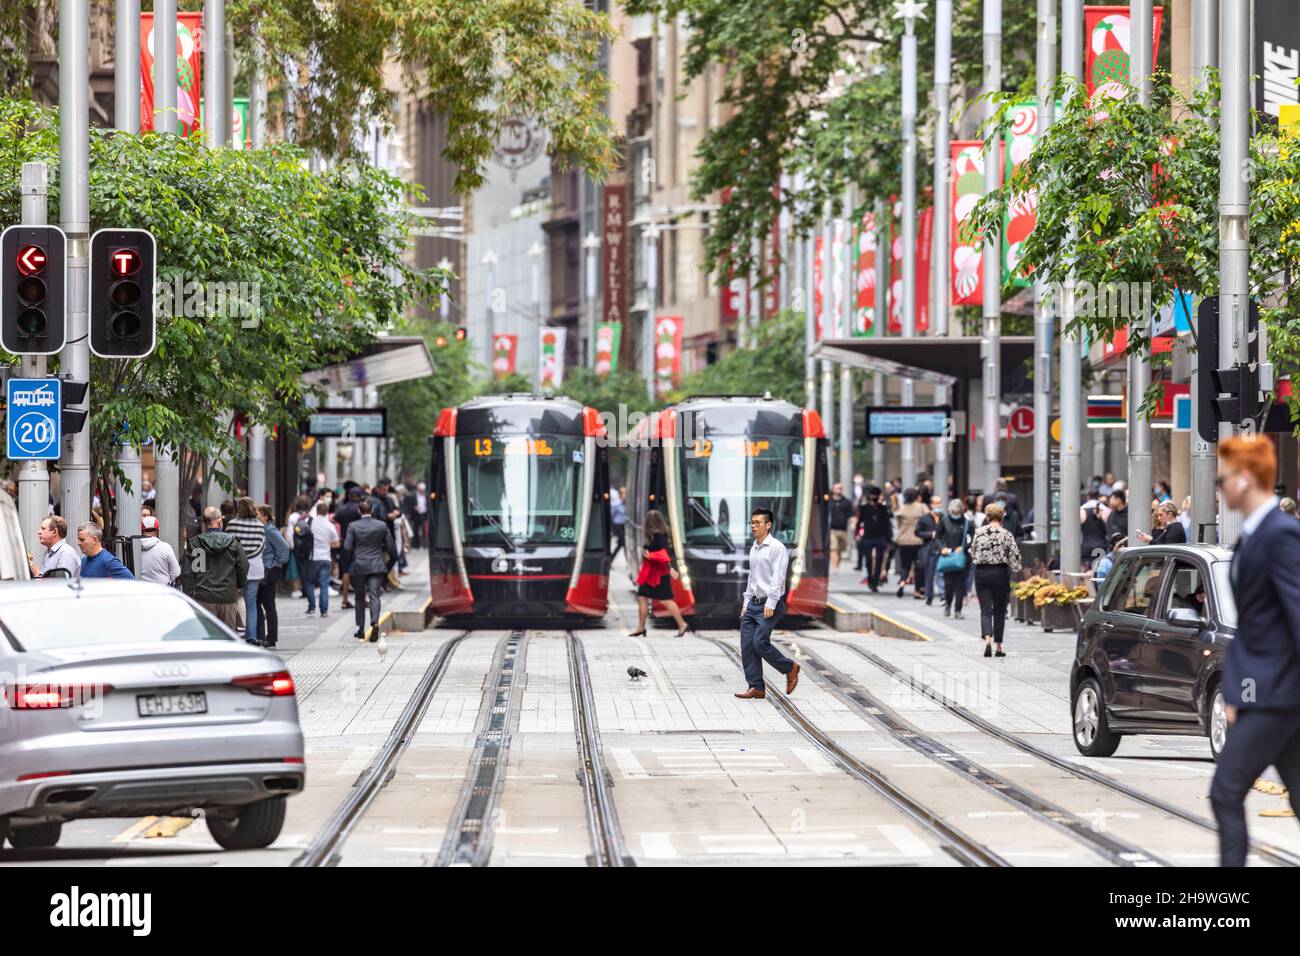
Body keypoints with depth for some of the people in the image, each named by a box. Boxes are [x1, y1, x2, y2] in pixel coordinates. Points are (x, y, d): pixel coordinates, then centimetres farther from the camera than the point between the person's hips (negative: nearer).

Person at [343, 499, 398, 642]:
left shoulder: (353, 526, -3)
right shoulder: (382, 526, 1)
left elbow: (347, 547, -8)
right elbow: (391, 547, 3)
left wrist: (350, 562, 10)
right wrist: (389, 563, 18)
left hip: (358, 566, 0)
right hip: (377, 566, 0)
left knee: (360, 597, 14)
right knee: (374, 596, -6)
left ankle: (360, 629, 17)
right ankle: (375, 622, -30)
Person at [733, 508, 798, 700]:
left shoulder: (777, 548, -9)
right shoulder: (753, 549, 16)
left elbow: (778, 578, -15)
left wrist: (770, 604, -21)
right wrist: (746, 603, 17)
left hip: (769, 605, -8)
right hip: (753, 604, 8)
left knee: (760, 643, -14)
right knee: (747, 645, -1)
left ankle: (790, 669, 8)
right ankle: (756, 688, 2)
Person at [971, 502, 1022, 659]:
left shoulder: (979, 533, -1)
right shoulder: (1006, 535, -8)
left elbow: (972, 553, 9)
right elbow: (1014, 557, -7)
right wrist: (1015, 569, 12)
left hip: (981, 572, 1)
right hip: (1000, 573, -1)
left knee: (985, 610, 1)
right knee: (999, 610, 11)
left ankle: (987, 639, -24)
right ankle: (999, 647, 16)